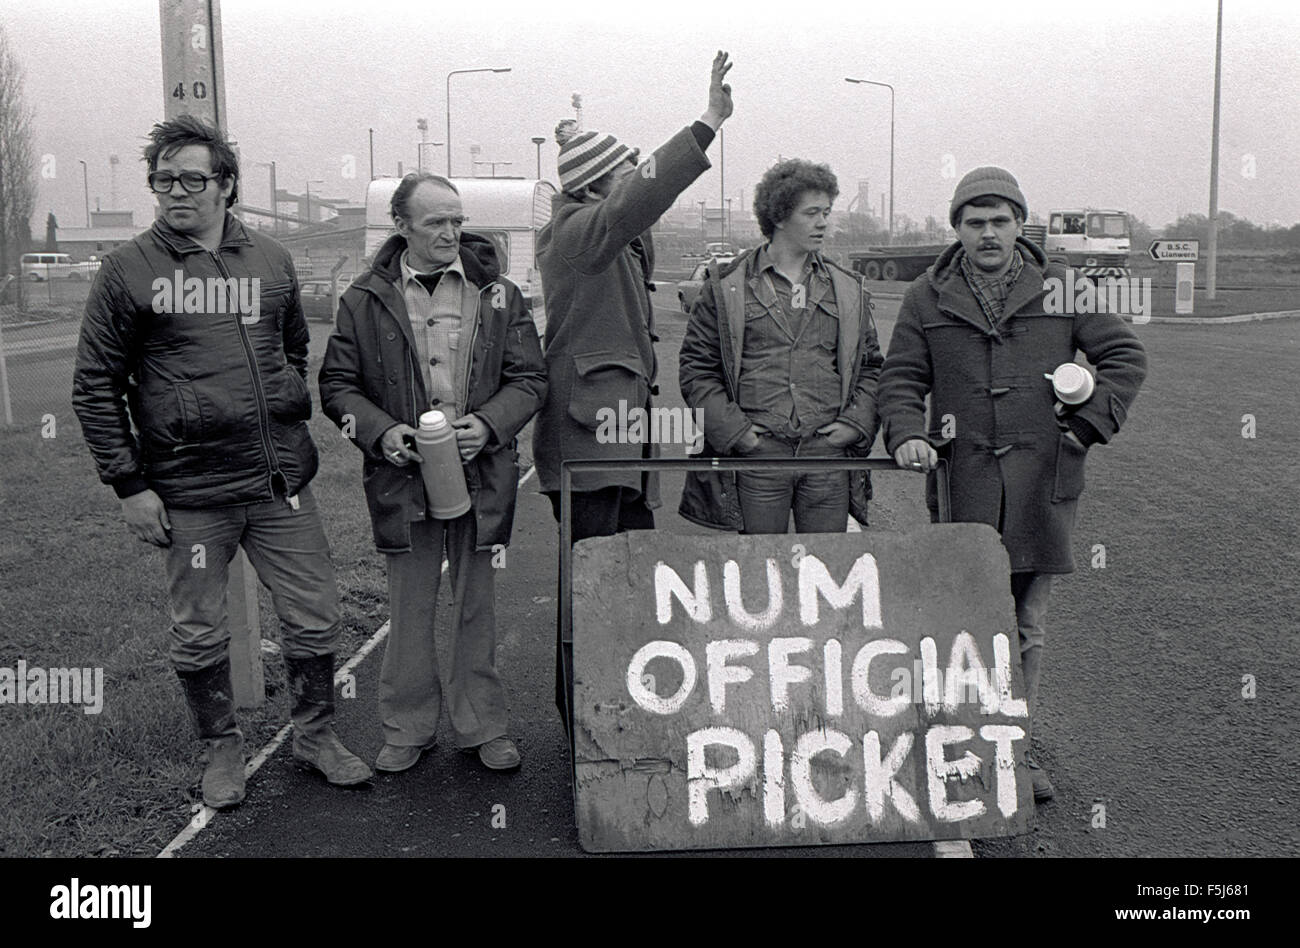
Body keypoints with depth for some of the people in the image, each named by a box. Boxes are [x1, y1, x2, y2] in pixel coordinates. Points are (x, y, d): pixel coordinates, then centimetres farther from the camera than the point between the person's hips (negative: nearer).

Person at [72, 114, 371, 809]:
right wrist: (128, 484, -6)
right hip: (189, 492, -3)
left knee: (315, 618, 9)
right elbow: (96, 387, -1)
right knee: (199, 634, 9)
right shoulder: (128, 270, -3)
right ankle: (222, 747, 30)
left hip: (281, 480, 3)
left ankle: (314, 733, 30)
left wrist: (288, 414, 9)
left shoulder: (271, 261, 7)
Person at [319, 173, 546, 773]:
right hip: (403, 475, 0)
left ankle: (482, 726, 25)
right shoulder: (366, 299, 2)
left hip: (479, 472, 1)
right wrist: (381, 431, -12)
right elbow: (337, 384, 6)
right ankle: (407, 728, 26)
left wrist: (487, 424, -13)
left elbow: (529, 380, 5)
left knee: (477, 605, 11)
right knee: (409, 609, 9)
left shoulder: (497, 295, 4)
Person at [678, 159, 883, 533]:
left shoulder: (848, 289, 13)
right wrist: (733, 430, -7)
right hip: (757, 453, -2)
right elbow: (696, 368, 3)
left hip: (828, 452, 3)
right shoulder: (726, 287, 3)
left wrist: (856, 422, 2)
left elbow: (872, 366, 18)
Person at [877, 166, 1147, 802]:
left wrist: (1089, 423, 2)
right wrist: (905, 434, -10)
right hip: (961, 478, -1)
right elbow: (901, 378, 8)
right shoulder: (928, 297, 9)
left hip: (1041, 480, 1)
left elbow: (1125, 356, 14)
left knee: (1027, 623, 8)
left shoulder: (1061, 288, 9)